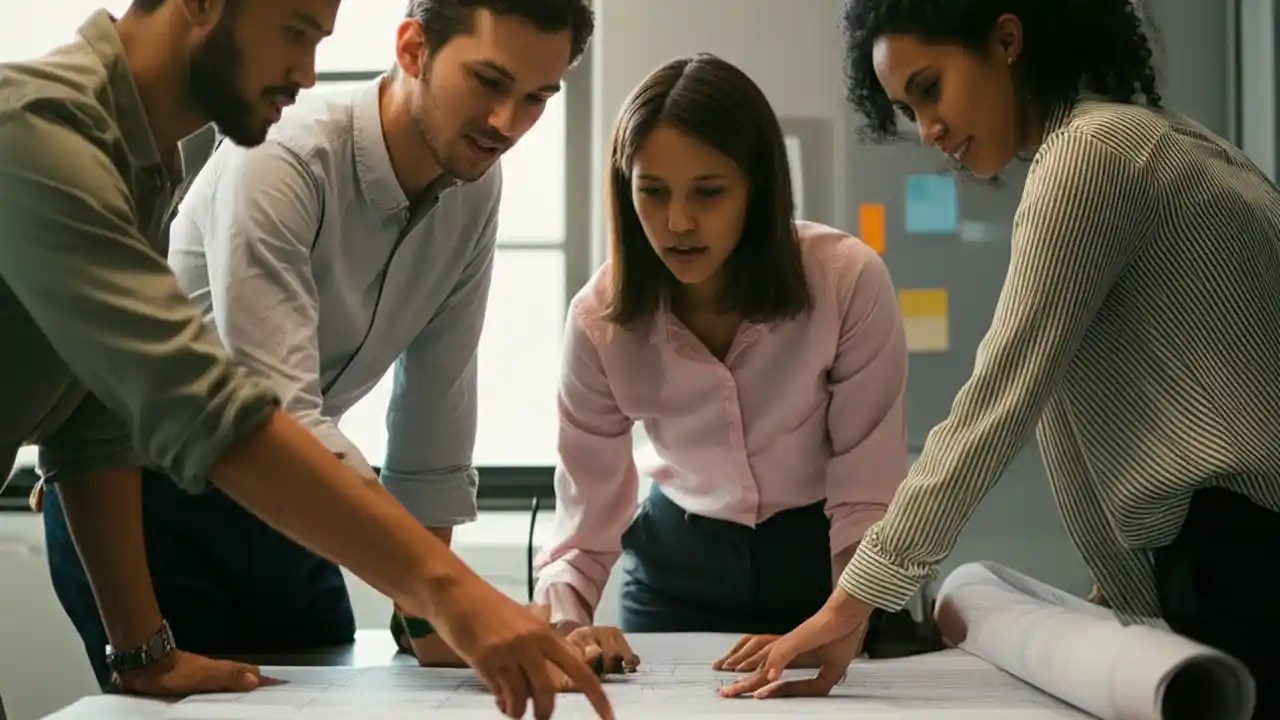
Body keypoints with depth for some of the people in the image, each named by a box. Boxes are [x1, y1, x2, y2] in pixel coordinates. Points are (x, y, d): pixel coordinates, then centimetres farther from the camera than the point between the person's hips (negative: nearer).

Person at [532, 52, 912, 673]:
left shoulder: (849, 280, -23)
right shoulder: (600, 317, -16)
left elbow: (869, 498, -19)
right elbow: (584, 523, -15)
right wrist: (563, 625, -34)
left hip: (824, 559, -1)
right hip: (679, 563, 2)